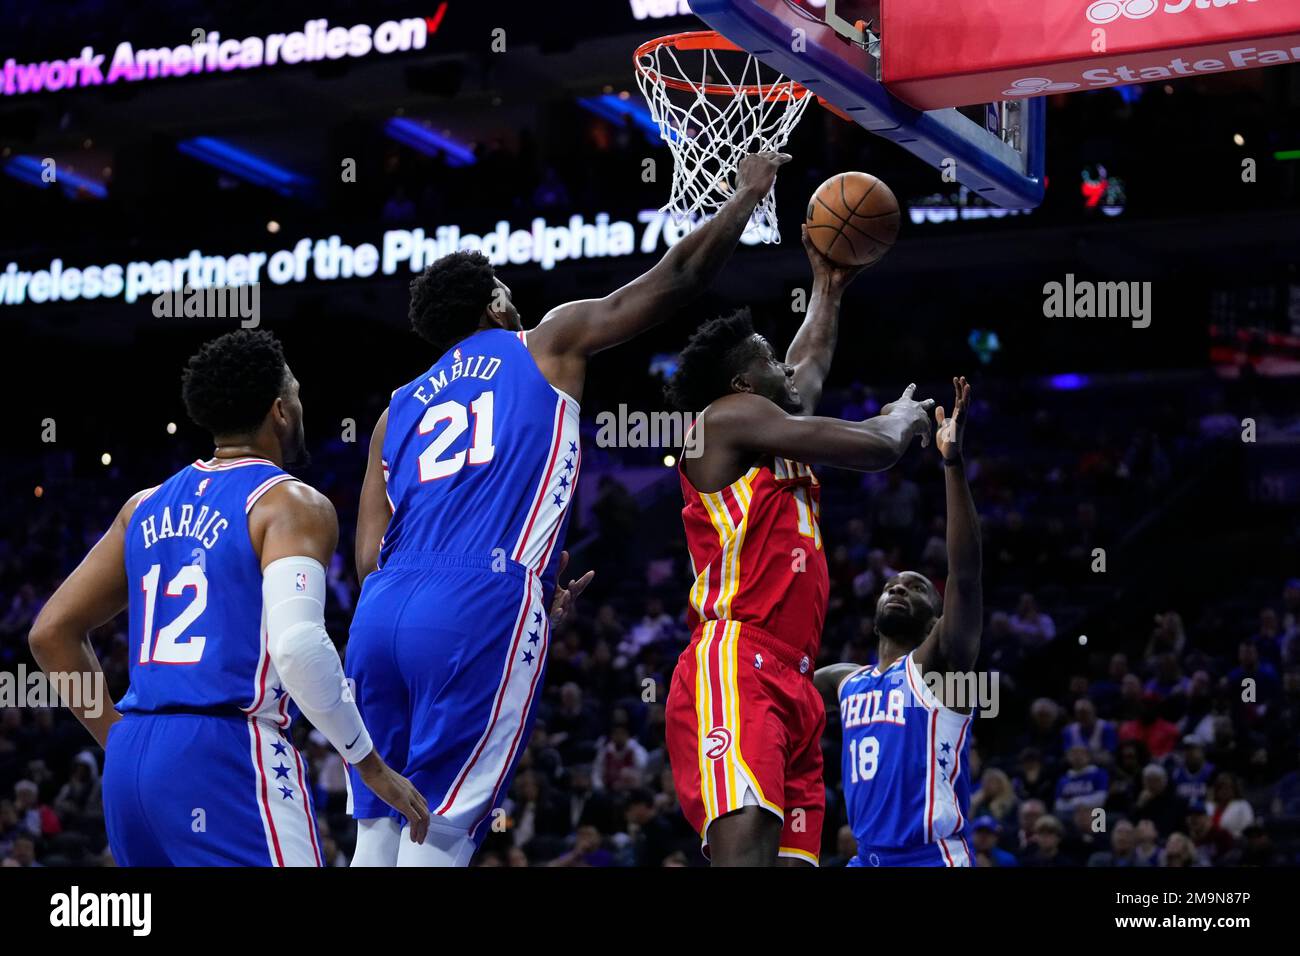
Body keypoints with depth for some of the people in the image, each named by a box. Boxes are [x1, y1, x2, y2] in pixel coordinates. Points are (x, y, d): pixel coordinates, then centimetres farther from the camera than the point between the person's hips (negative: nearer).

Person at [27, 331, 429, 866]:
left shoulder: (146, 507, 18)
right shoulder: (293, 503, -3)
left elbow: (51, 633, 18)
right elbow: (298, 645, -20)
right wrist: (372, 767, -11)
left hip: (130, 761, 8)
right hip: (227, 757, -7)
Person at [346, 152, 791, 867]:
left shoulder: (398, 410, 26)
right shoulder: (547, 344, 16)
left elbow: (370, 559, 19)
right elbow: (678, 276, 20)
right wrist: (749, 192, 36)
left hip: (382, 610, 5)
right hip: (483, 611, -5)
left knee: (378, 830, 9)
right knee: (440, 831, -6)